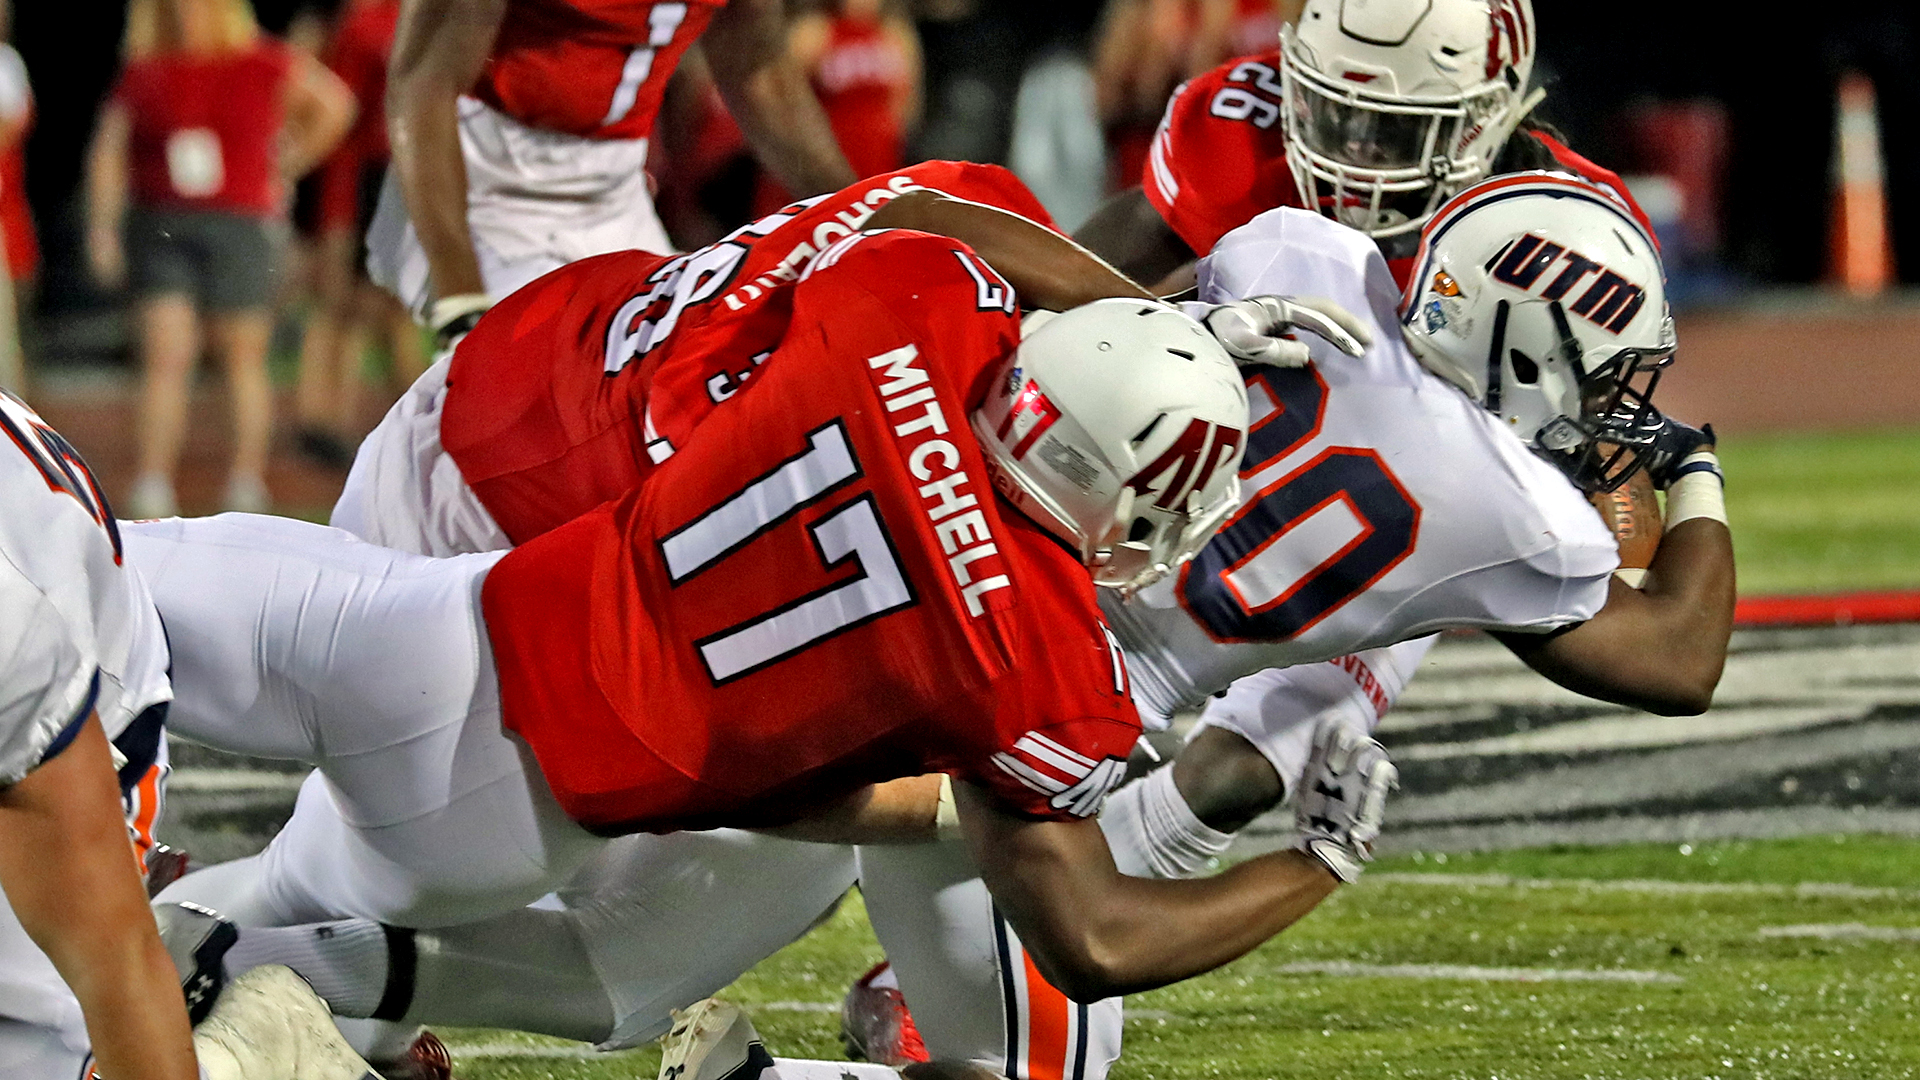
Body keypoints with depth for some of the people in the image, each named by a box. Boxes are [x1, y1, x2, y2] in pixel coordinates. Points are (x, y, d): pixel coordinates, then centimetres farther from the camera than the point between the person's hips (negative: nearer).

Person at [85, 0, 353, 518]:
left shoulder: (263, 64, 0)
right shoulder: (144, 72, 3)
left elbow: (333, 104, 11)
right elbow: (108, 150, 6)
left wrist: (287, 165, 9)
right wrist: (101, 225, -2)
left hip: (241, 225, 0)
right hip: (162, 227, 0)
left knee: (244, 358, 7)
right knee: (165, 357, -9)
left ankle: (247, 491, 16)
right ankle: (151, 499, -10)